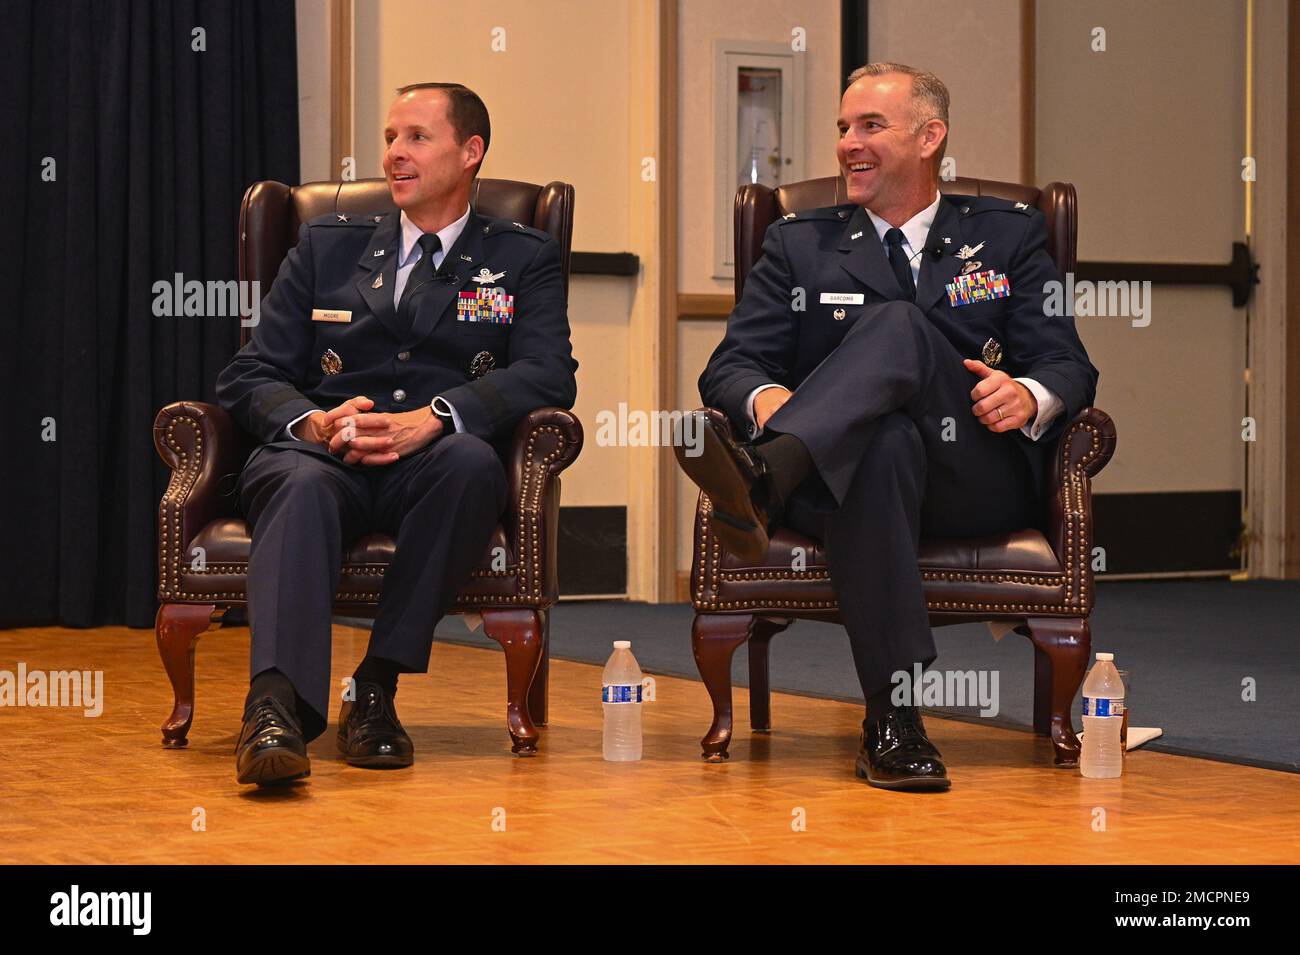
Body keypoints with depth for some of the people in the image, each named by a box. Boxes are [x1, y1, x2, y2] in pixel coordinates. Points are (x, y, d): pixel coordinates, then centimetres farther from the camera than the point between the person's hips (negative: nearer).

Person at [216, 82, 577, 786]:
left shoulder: (523, 260, 17)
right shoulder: (327, 245, 23)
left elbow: (547, 375, -1)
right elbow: (249, 376, 13)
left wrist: (433, 419, -20)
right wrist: (315, 421, -11)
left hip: (429, 468, -1)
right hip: (319, 454, 1)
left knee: (471, 460, -36)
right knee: (302, 485, -35)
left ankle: (378, 685, -28)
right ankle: (276, 708, -52)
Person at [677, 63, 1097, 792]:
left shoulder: (1009, 234, 19)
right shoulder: (800, 245, 21)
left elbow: (1069, 367, 9)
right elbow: (731, 367, 10)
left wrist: (1029, 396, -17)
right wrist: (763, 397, -16)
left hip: (980, 481, 0)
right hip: (844, 463, 1)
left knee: (898, 324, -29)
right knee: (885, 440, -39)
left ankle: (762, 478, -54)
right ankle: (892, 718, -46)